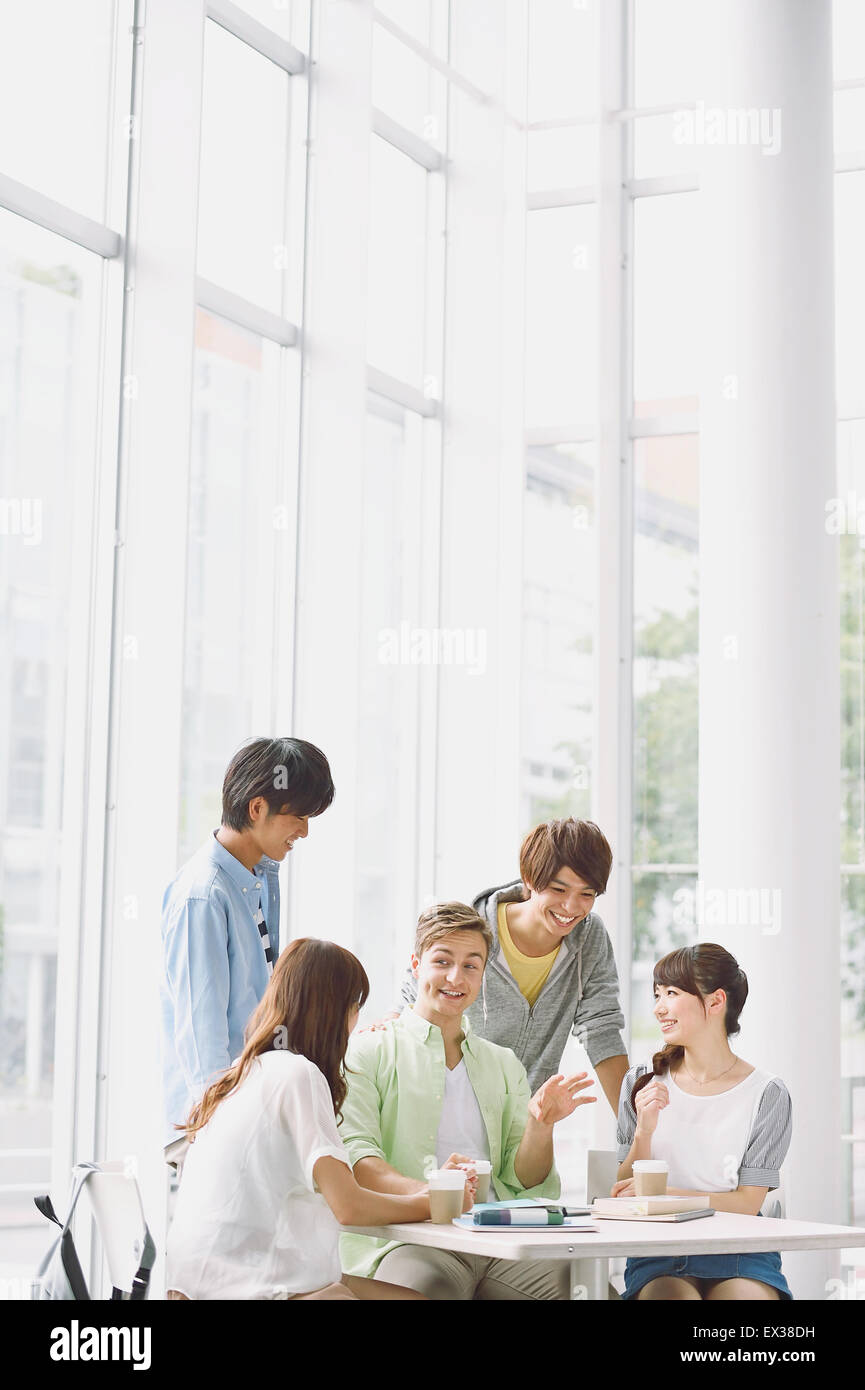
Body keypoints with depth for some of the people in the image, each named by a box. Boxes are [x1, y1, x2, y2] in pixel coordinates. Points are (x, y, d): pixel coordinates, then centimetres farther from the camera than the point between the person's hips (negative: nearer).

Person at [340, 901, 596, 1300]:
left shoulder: (504, 1066, 25)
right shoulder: (368, 1052, 9)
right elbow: (354, 1158, -6)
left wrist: (540, 1126, -2)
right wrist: (425, 1193, -26)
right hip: (408, 1240, -4)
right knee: (429, 1283, -40)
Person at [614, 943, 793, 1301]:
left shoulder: (767, 1095, -1)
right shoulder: (642, 1083, 7)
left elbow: (747, 1203, -3)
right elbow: (626, 1193, 8)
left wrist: (661, 1195, -13)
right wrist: (644, 1131, -11)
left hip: (738, 1252, -1)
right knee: (675, 1295, -34)